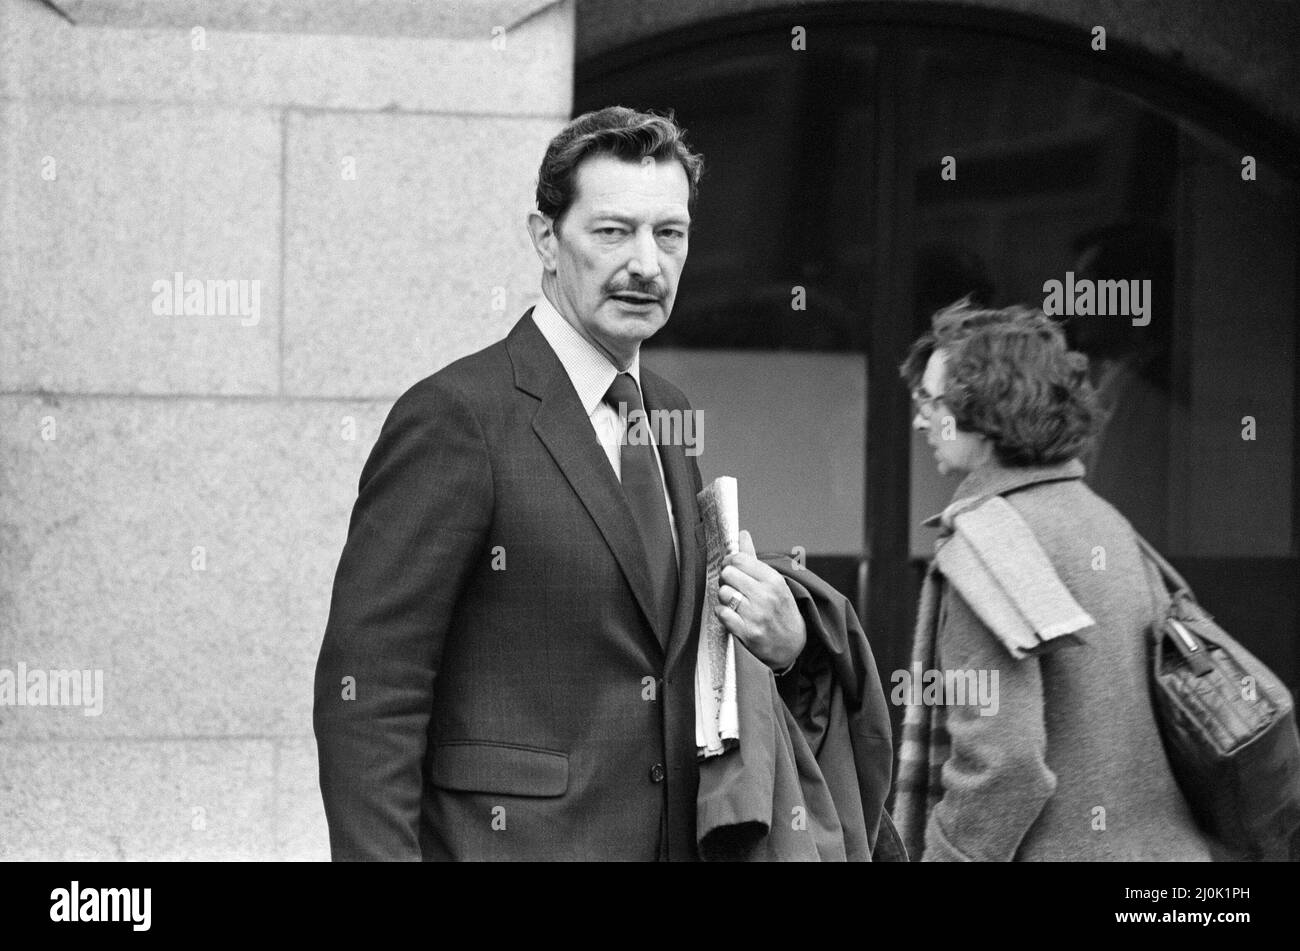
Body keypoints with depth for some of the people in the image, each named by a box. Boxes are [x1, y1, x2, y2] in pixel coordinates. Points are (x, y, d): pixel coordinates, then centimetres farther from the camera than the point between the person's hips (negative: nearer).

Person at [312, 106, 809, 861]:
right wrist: (380, 850, -22)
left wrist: (781, 643, 1)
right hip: (508, 836, -7)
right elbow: (367, 691, -15)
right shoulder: (455, 416, -12)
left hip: (673, 835, 7)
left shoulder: (673, 417, 11)